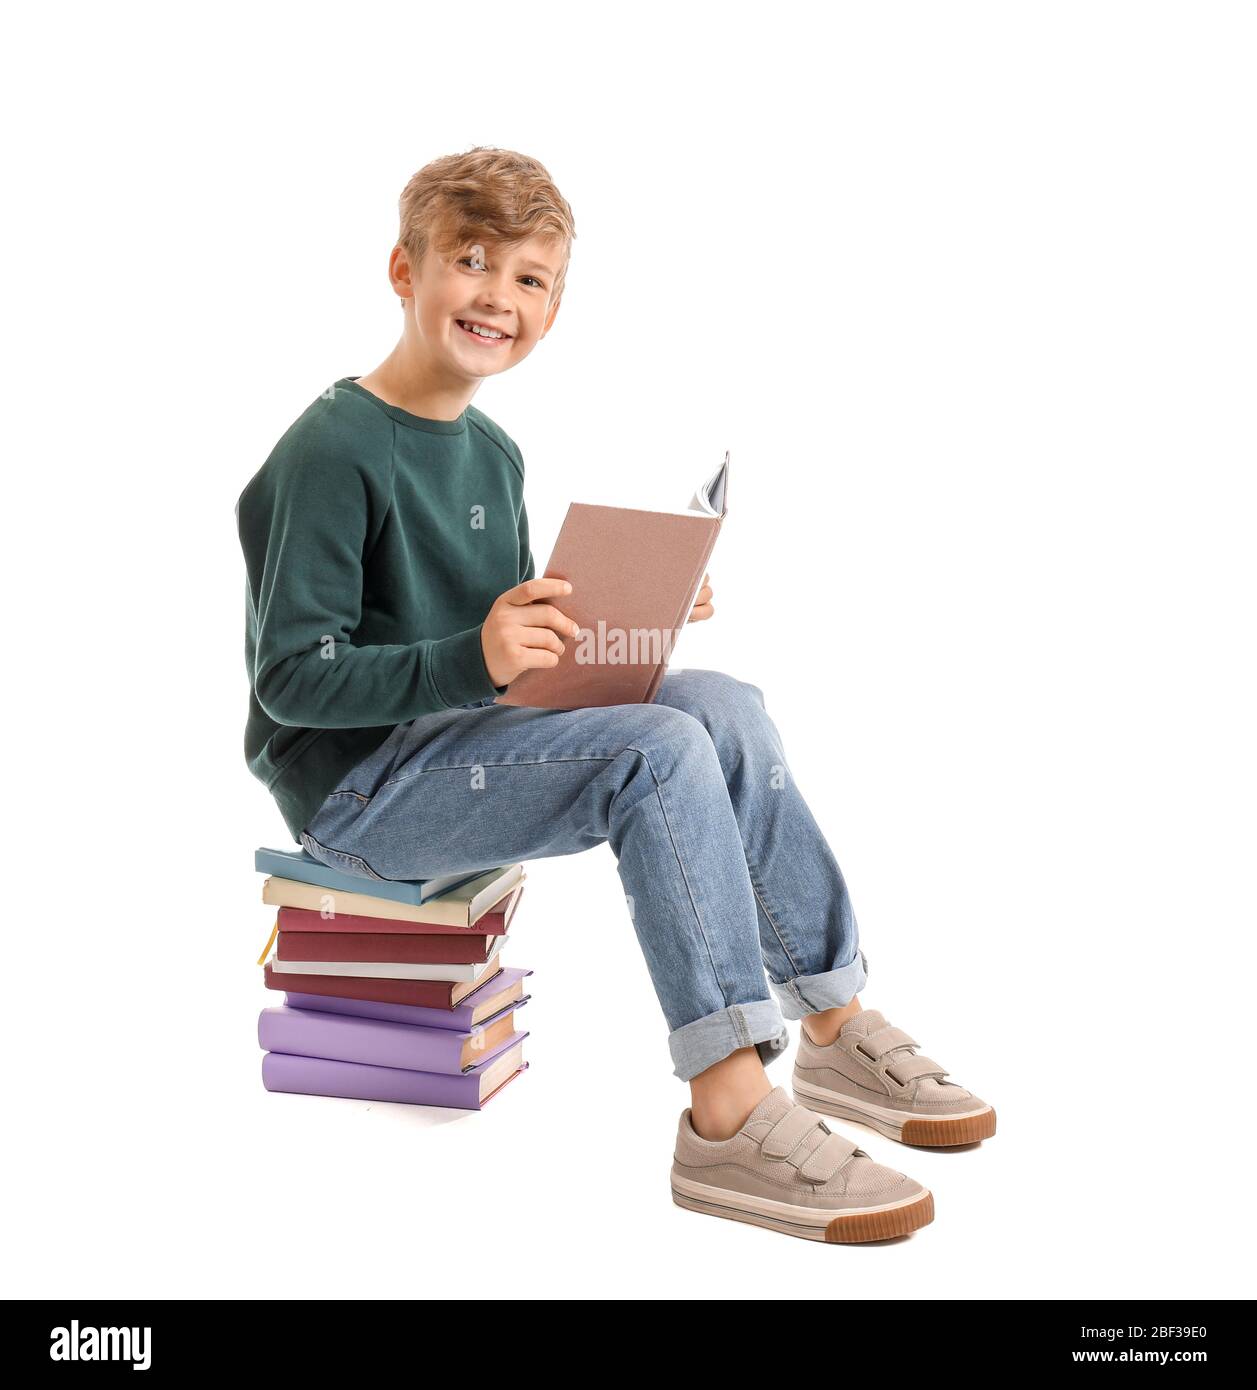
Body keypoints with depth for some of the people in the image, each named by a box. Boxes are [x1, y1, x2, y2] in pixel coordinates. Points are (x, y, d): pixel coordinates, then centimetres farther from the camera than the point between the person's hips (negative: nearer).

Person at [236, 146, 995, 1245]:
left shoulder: (492, 452, 13)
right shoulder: (332, 451, -14)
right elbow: (292, 679, -19)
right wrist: (475, 659, -32)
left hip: (461, 739, 8)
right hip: (353, 785, -8)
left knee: (723, 705, -9)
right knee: (659, 756, -26)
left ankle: (837, 1027, -3)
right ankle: (730, 1111, -25)